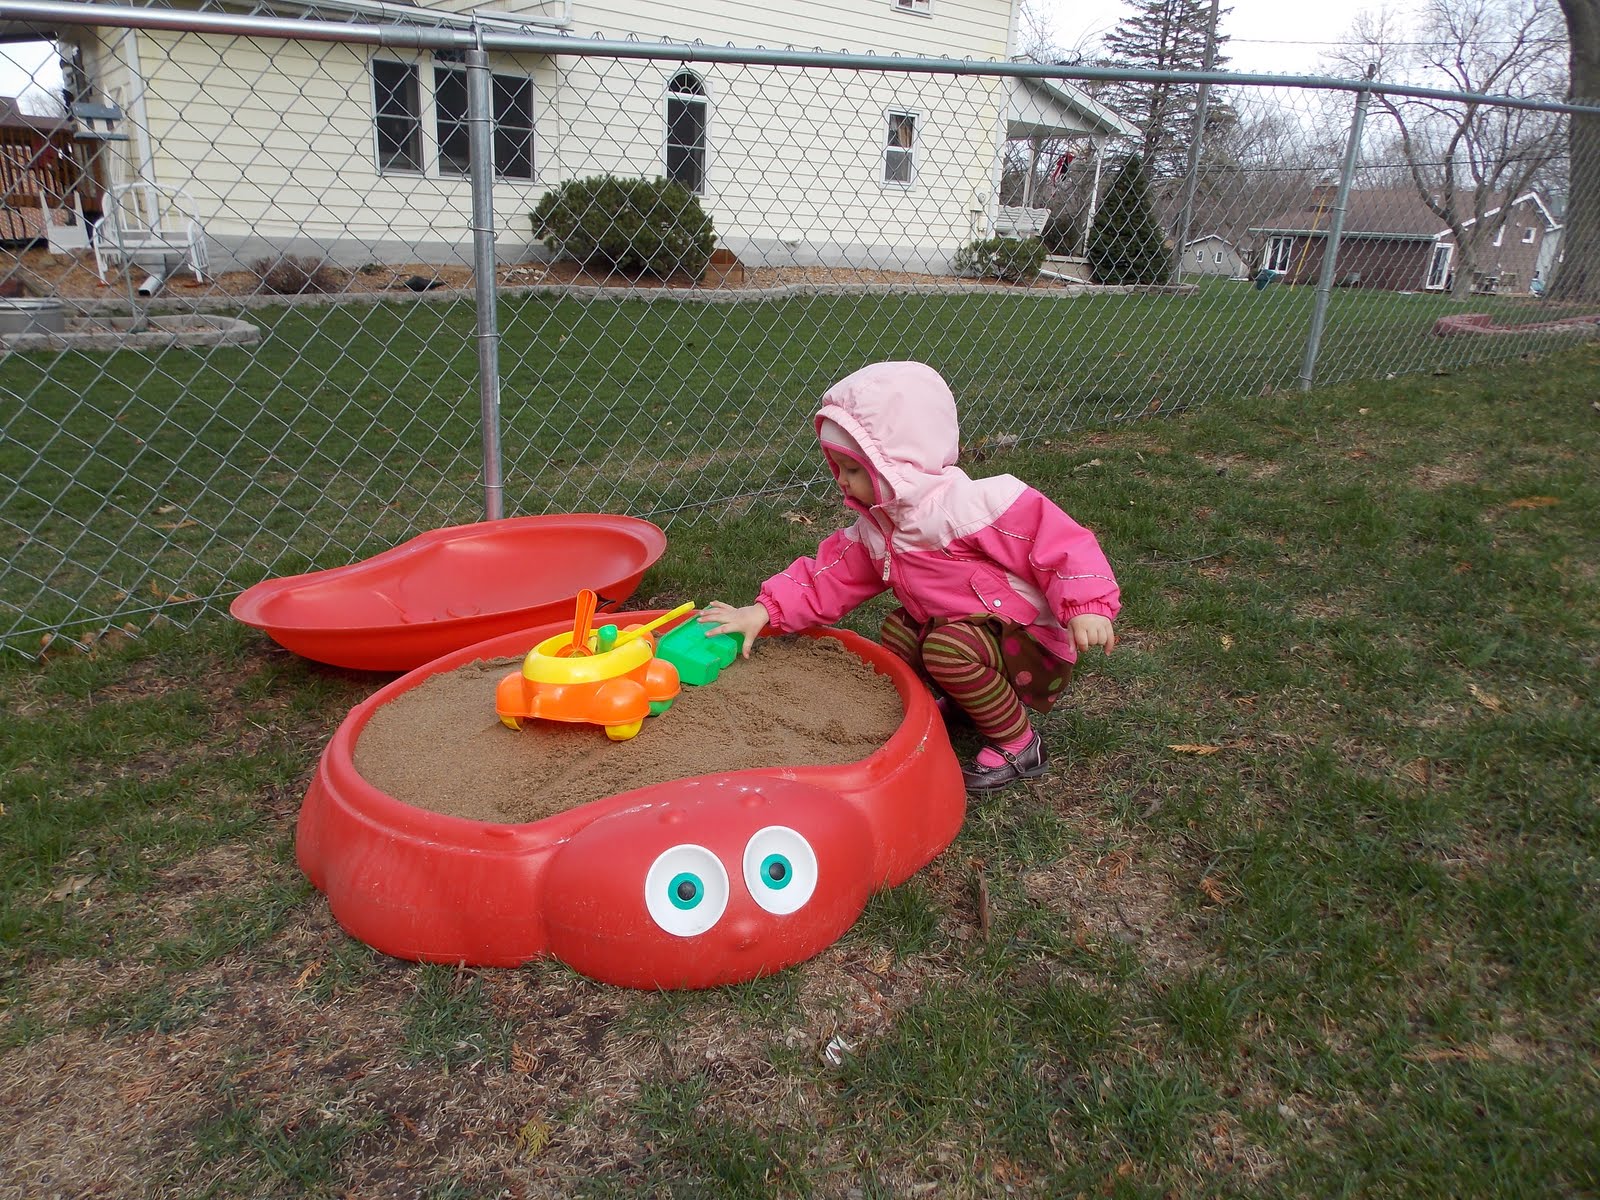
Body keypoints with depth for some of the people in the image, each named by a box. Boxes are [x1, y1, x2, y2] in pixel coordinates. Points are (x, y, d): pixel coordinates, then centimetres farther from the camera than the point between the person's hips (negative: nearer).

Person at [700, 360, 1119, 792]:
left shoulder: (976, 505, -24)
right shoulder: (875, 529, 3)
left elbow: (1063, 544, -25)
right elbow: (826, 578, 5)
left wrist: (1085, 607, -39)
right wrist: (763, 611, -5)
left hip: (1036, 648, -9)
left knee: (950, 647, -30)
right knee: (898, 630, 9)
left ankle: (1018, 744, -10)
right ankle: (965, 698, 19)